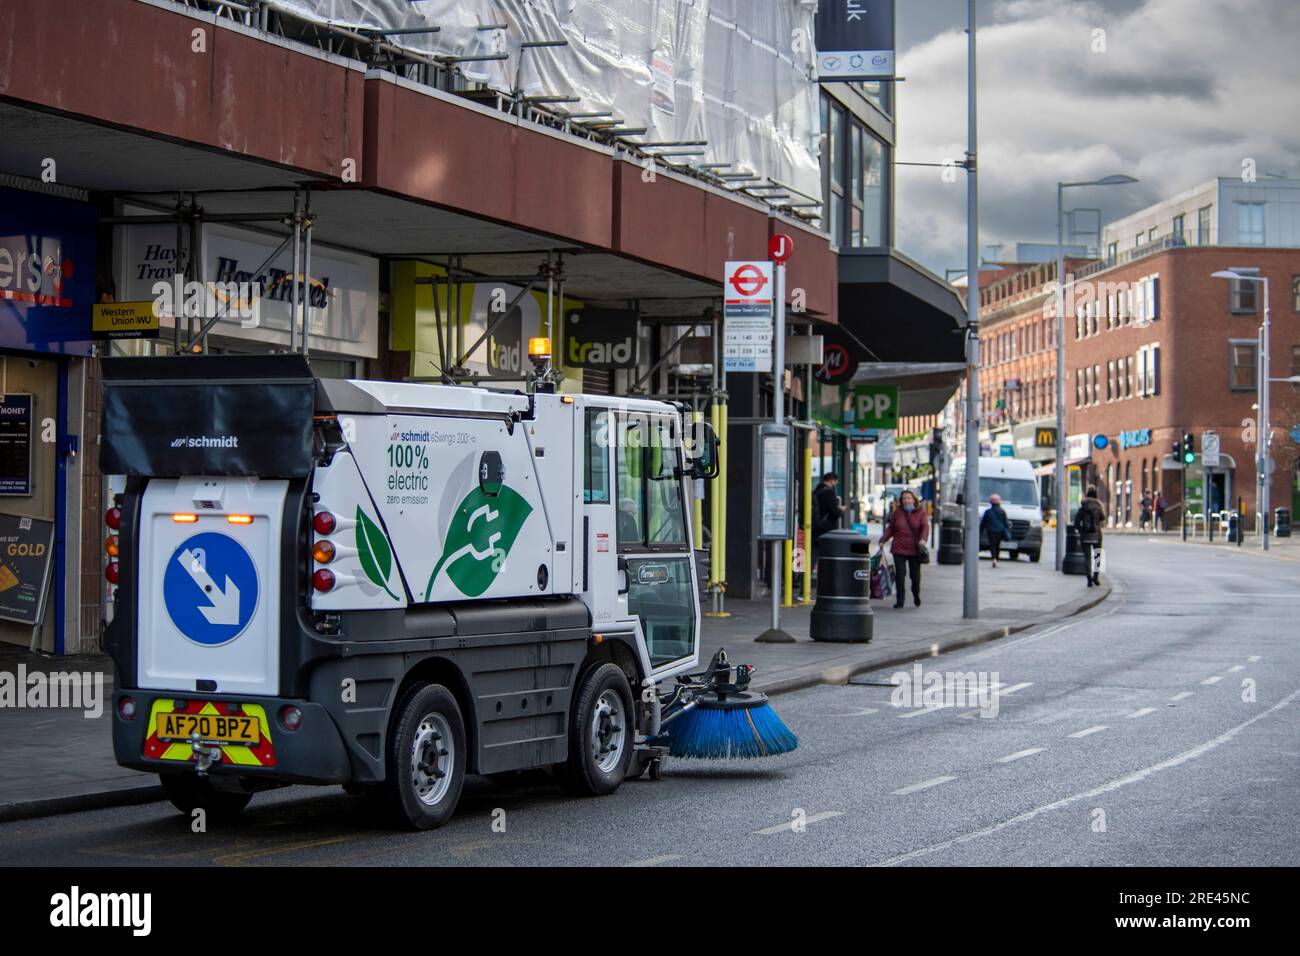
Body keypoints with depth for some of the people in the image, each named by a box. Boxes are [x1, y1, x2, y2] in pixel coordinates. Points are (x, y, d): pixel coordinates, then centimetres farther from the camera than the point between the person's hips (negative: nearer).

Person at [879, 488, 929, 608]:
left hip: (915, 550, -1)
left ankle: (916, 595, 34)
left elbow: (925, 527, -8)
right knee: (900, 574, -5)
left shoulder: (921, 513, 1)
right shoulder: (897, 513, 7)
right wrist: (883, 540, 0)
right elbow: (890, 528, 12)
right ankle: (900, 600, 0)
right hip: (899, 549, 1)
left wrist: (923, 539, -27)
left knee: (915, 574, 6)